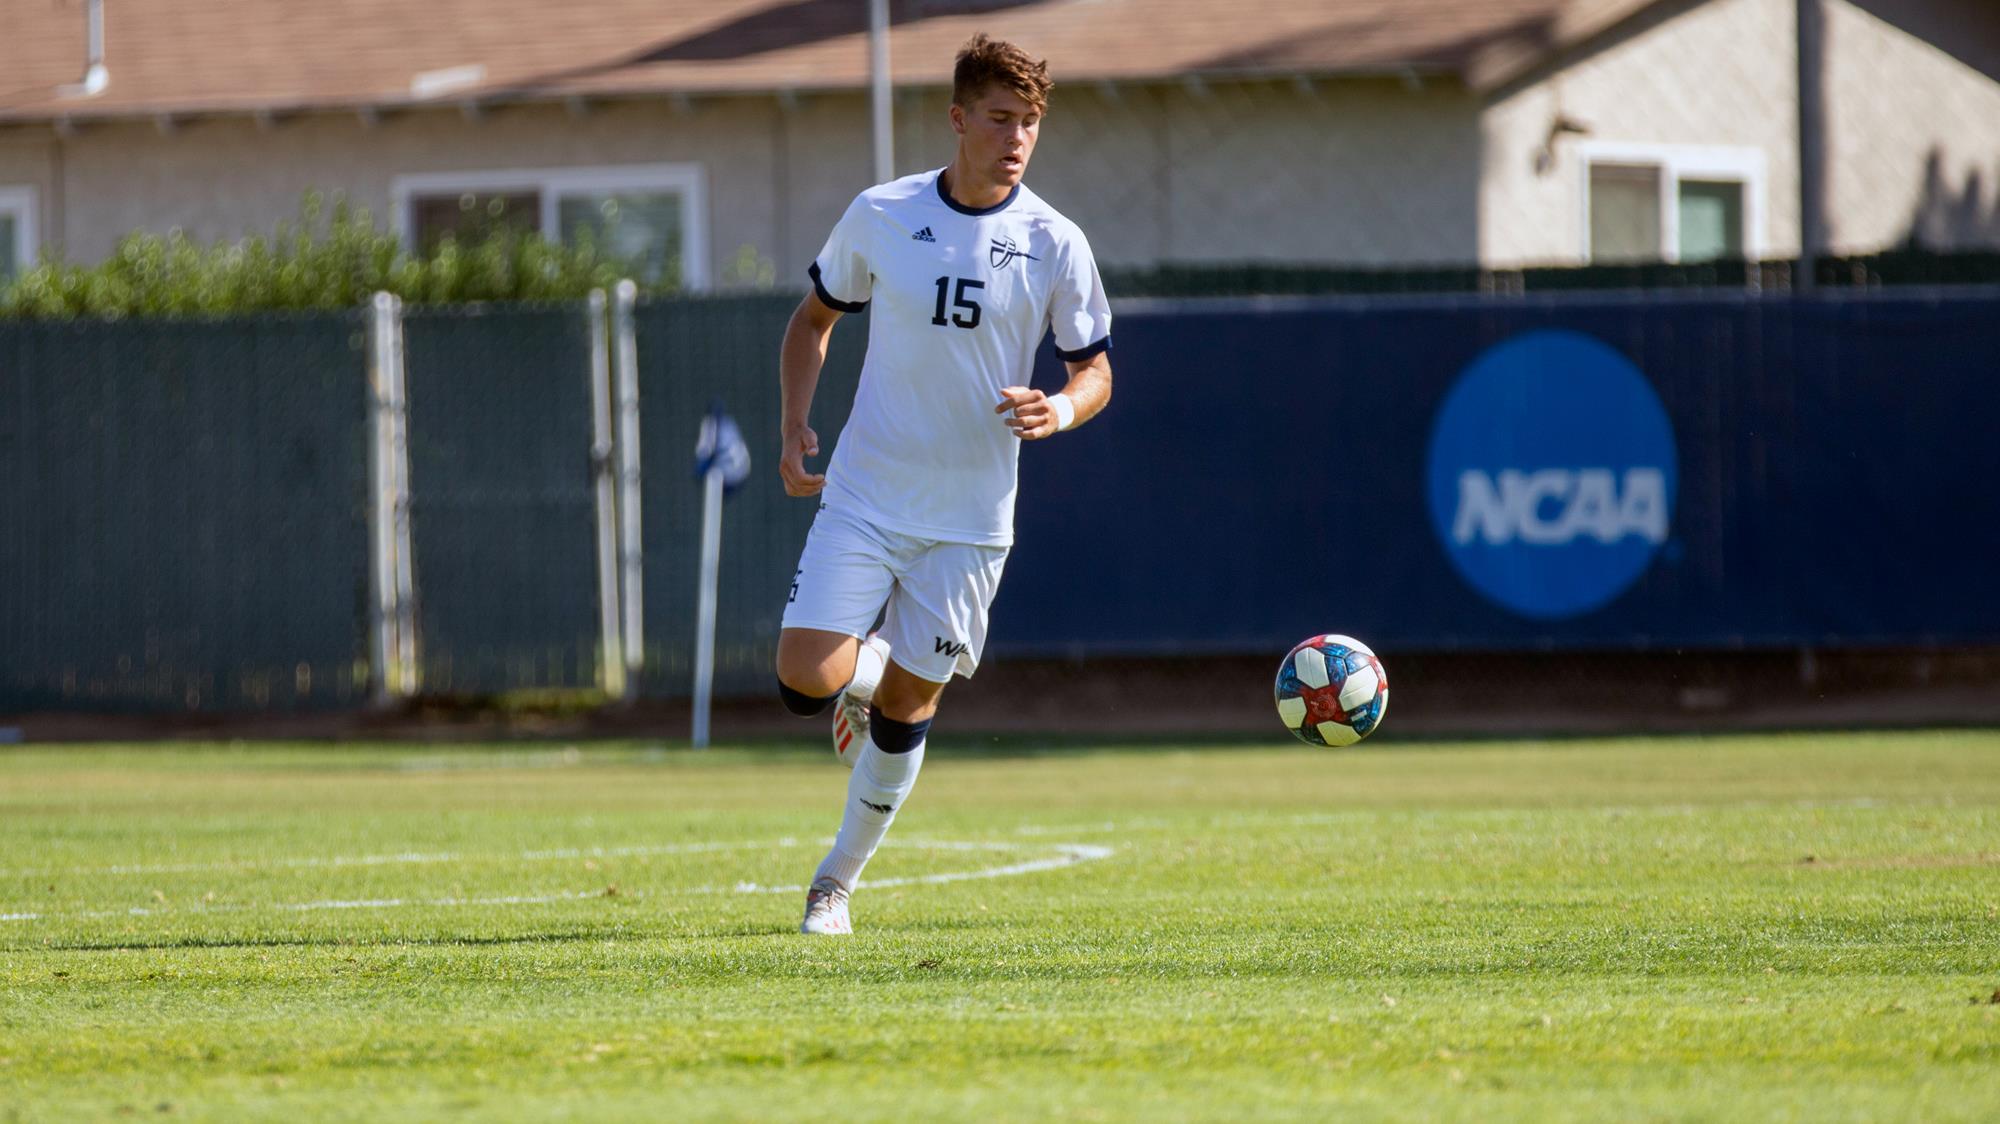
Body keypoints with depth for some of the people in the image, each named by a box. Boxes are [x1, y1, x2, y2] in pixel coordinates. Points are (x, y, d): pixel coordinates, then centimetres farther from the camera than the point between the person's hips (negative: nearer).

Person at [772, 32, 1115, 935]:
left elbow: (1096, 372, 3)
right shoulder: (879, 216, -3)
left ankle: (839, 880, 25)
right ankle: (868, 669, 23)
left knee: (906, 709, 6)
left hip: (970, 517, 0)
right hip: (863, 497, 0)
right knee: (804, 679, -14)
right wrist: (794, 428, -1)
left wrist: (1060, 409, -21)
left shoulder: (1054, 244, -5)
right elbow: (814, 318, 12)